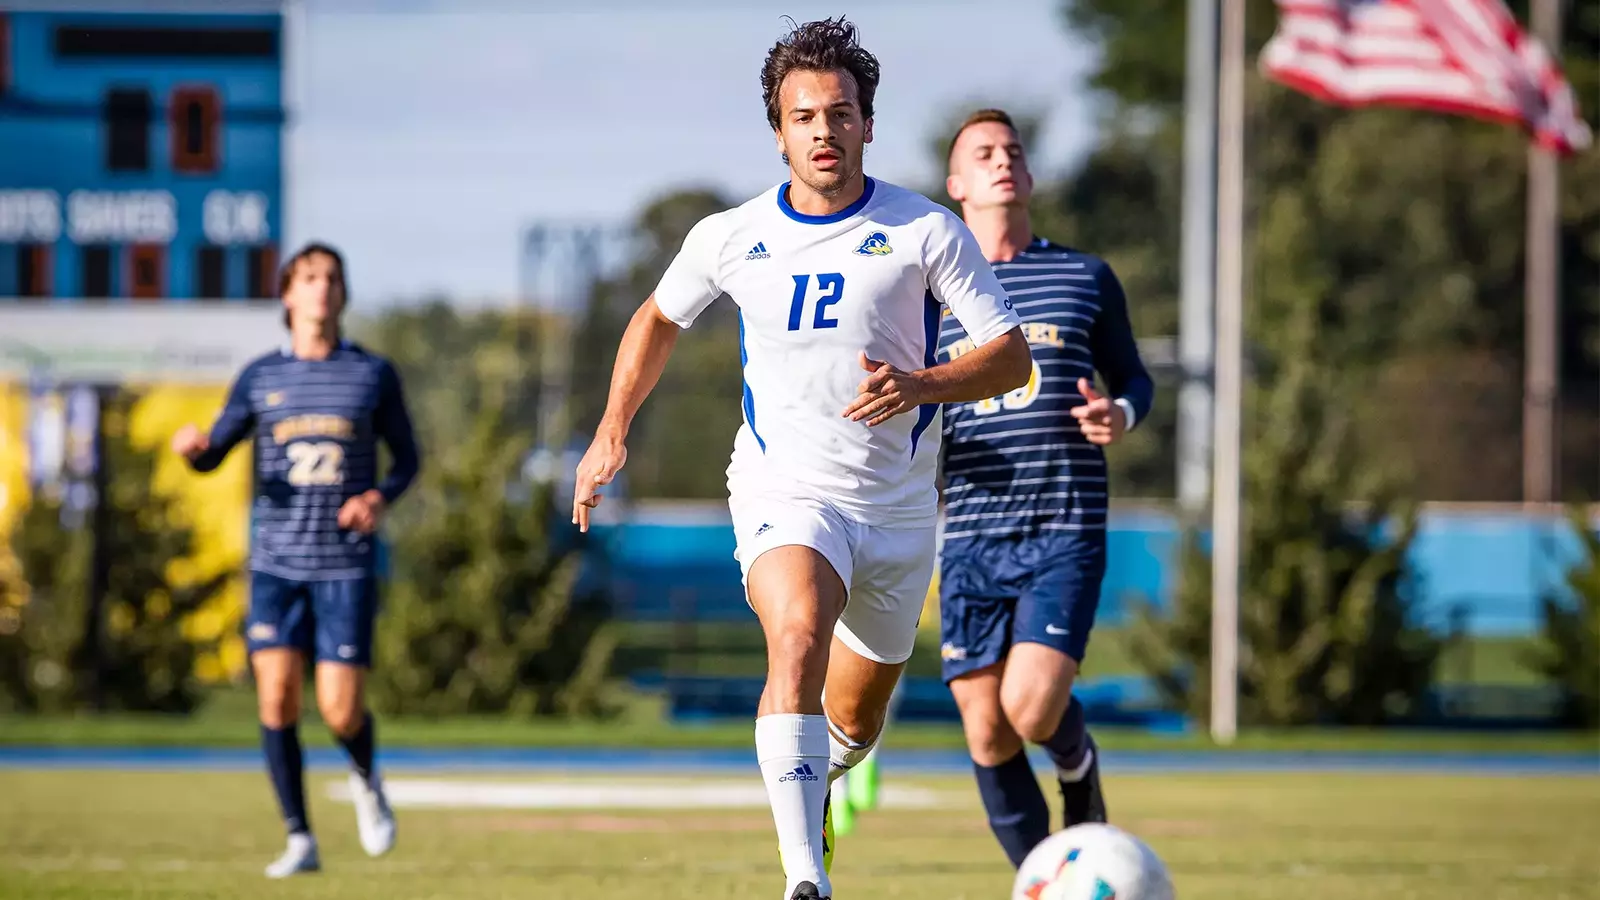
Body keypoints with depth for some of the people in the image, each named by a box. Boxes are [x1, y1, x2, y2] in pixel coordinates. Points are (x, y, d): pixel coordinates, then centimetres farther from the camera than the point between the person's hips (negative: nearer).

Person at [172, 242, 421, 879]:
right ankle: (300, 841, 0)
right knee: (275, 694, -10)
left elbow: (406, 457, 12)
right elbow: (213, 455, 13)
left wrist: (379, 497, -10)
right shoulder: (260, 378, 6)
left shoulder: (373, 374, 4)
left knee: (340, 711, -8)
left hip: (346, 565, -1)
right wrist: (192, 446, -12)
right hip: (276, 563, 1)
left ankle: (366, 781, 27)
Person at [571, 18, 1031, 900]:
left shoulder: (927, 231, -7)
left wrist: (919, 386, -24)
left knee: (855, 717, 14)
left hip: (897, 504, 2)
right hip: (783, 492, -1)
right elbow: (659, 317, 19)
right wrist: (611, 432, 13)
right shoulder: (731, 237, -1)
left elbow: (1011, 354, -6)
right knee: (798, 639, -31)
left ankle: (812, 786, 53)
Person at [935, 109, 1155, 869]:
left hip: (1065, 532, -1)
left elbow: (1133, 379, 18)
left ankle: (1078, 762, 17)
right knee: (986, 735, 0)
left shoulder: (1085, 277, 9)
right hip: (970, 540, 2)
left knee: (1032, 710, -18)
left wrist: (1122, 415, -6)